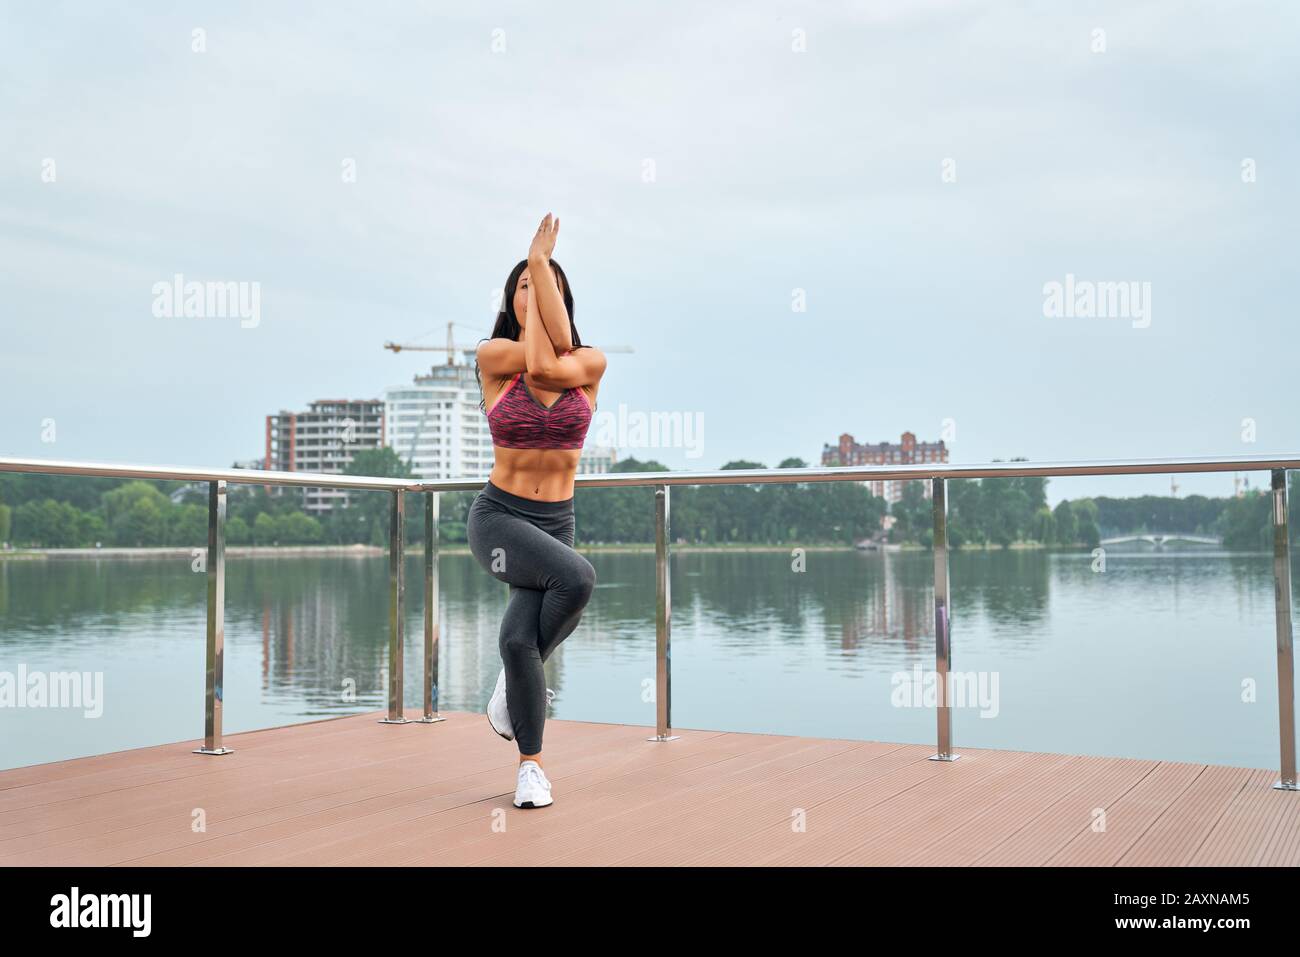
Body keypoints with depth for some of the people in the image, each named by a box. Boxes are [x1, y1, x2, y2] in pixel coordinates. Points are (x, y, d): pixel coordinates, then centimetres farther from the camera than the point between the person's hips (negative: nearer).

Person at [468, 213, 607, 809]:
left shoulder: (591, 363, 2)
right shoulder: (491, 357, -2)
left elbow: (550, 367, -19)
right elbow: (546, 351, -20)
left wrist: (544, 263, -14)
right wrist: (534, 273, -6)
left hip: (555, 523, 2)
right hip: (497, 516, -2)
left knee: (517, 639, -22)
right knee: (577, 578, -30)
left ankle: (530, 766, 11)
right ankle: (532, 764, -7)